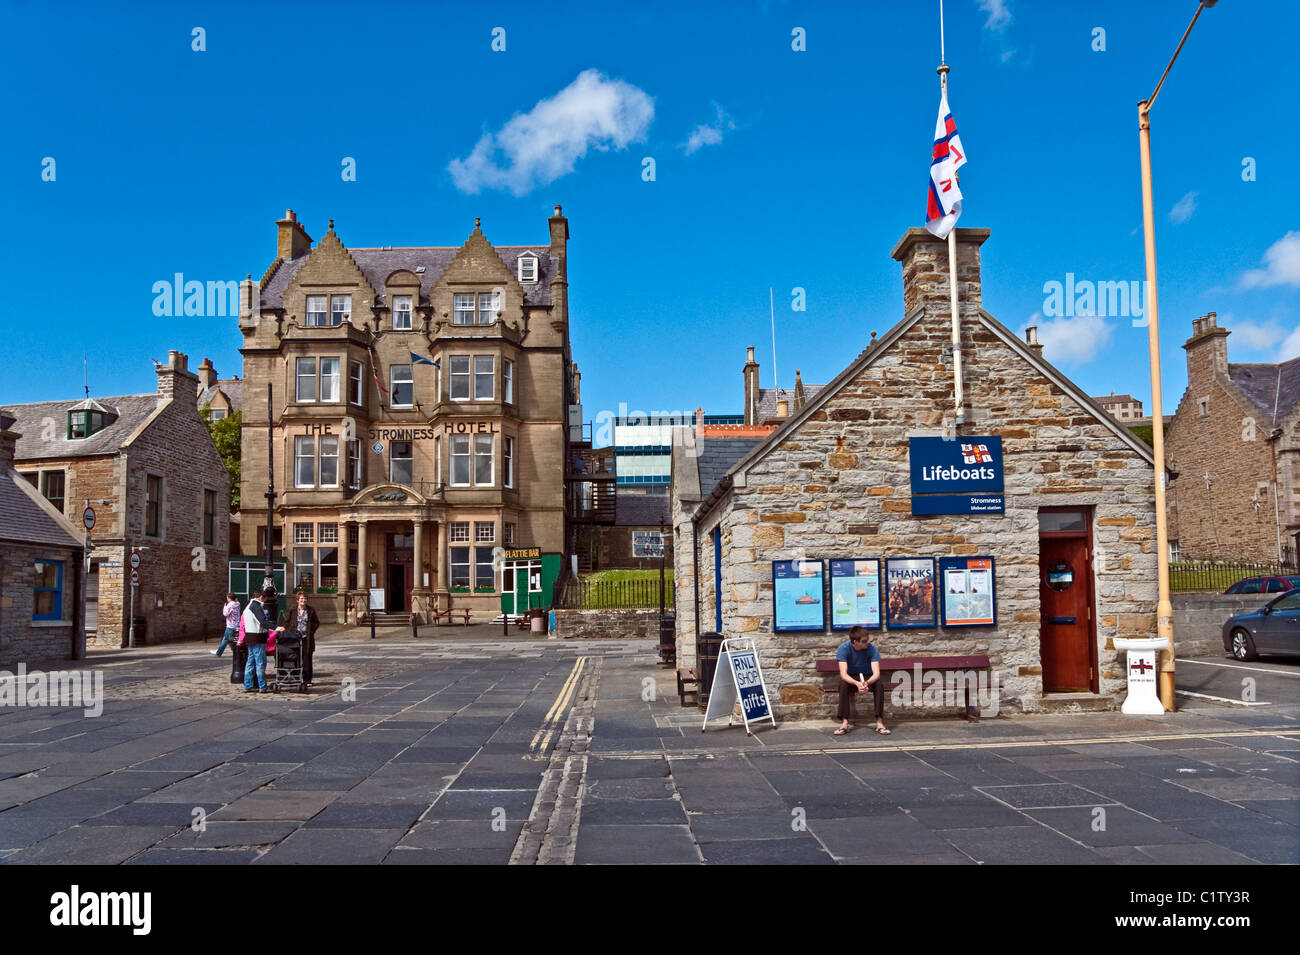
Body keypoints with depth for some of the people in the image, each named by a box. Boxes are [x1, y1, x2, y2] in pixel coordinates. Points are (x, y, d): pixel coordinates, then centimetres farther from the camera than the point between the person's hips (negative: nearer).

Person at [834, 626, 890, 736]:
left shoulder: (872, 648, -20)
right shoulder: (843, 648, -22)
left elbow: (876, 673, -27)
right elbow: (843, 674, -30)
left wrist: (867, 683, -49)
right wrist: (857, 684, -49)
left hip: (868, 678, 1)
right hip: (851, 678, -1)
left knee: (880, 684, -31)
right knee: (843, 684, -34)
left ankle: (879, 722, -28)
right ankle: (845, 723, -32)